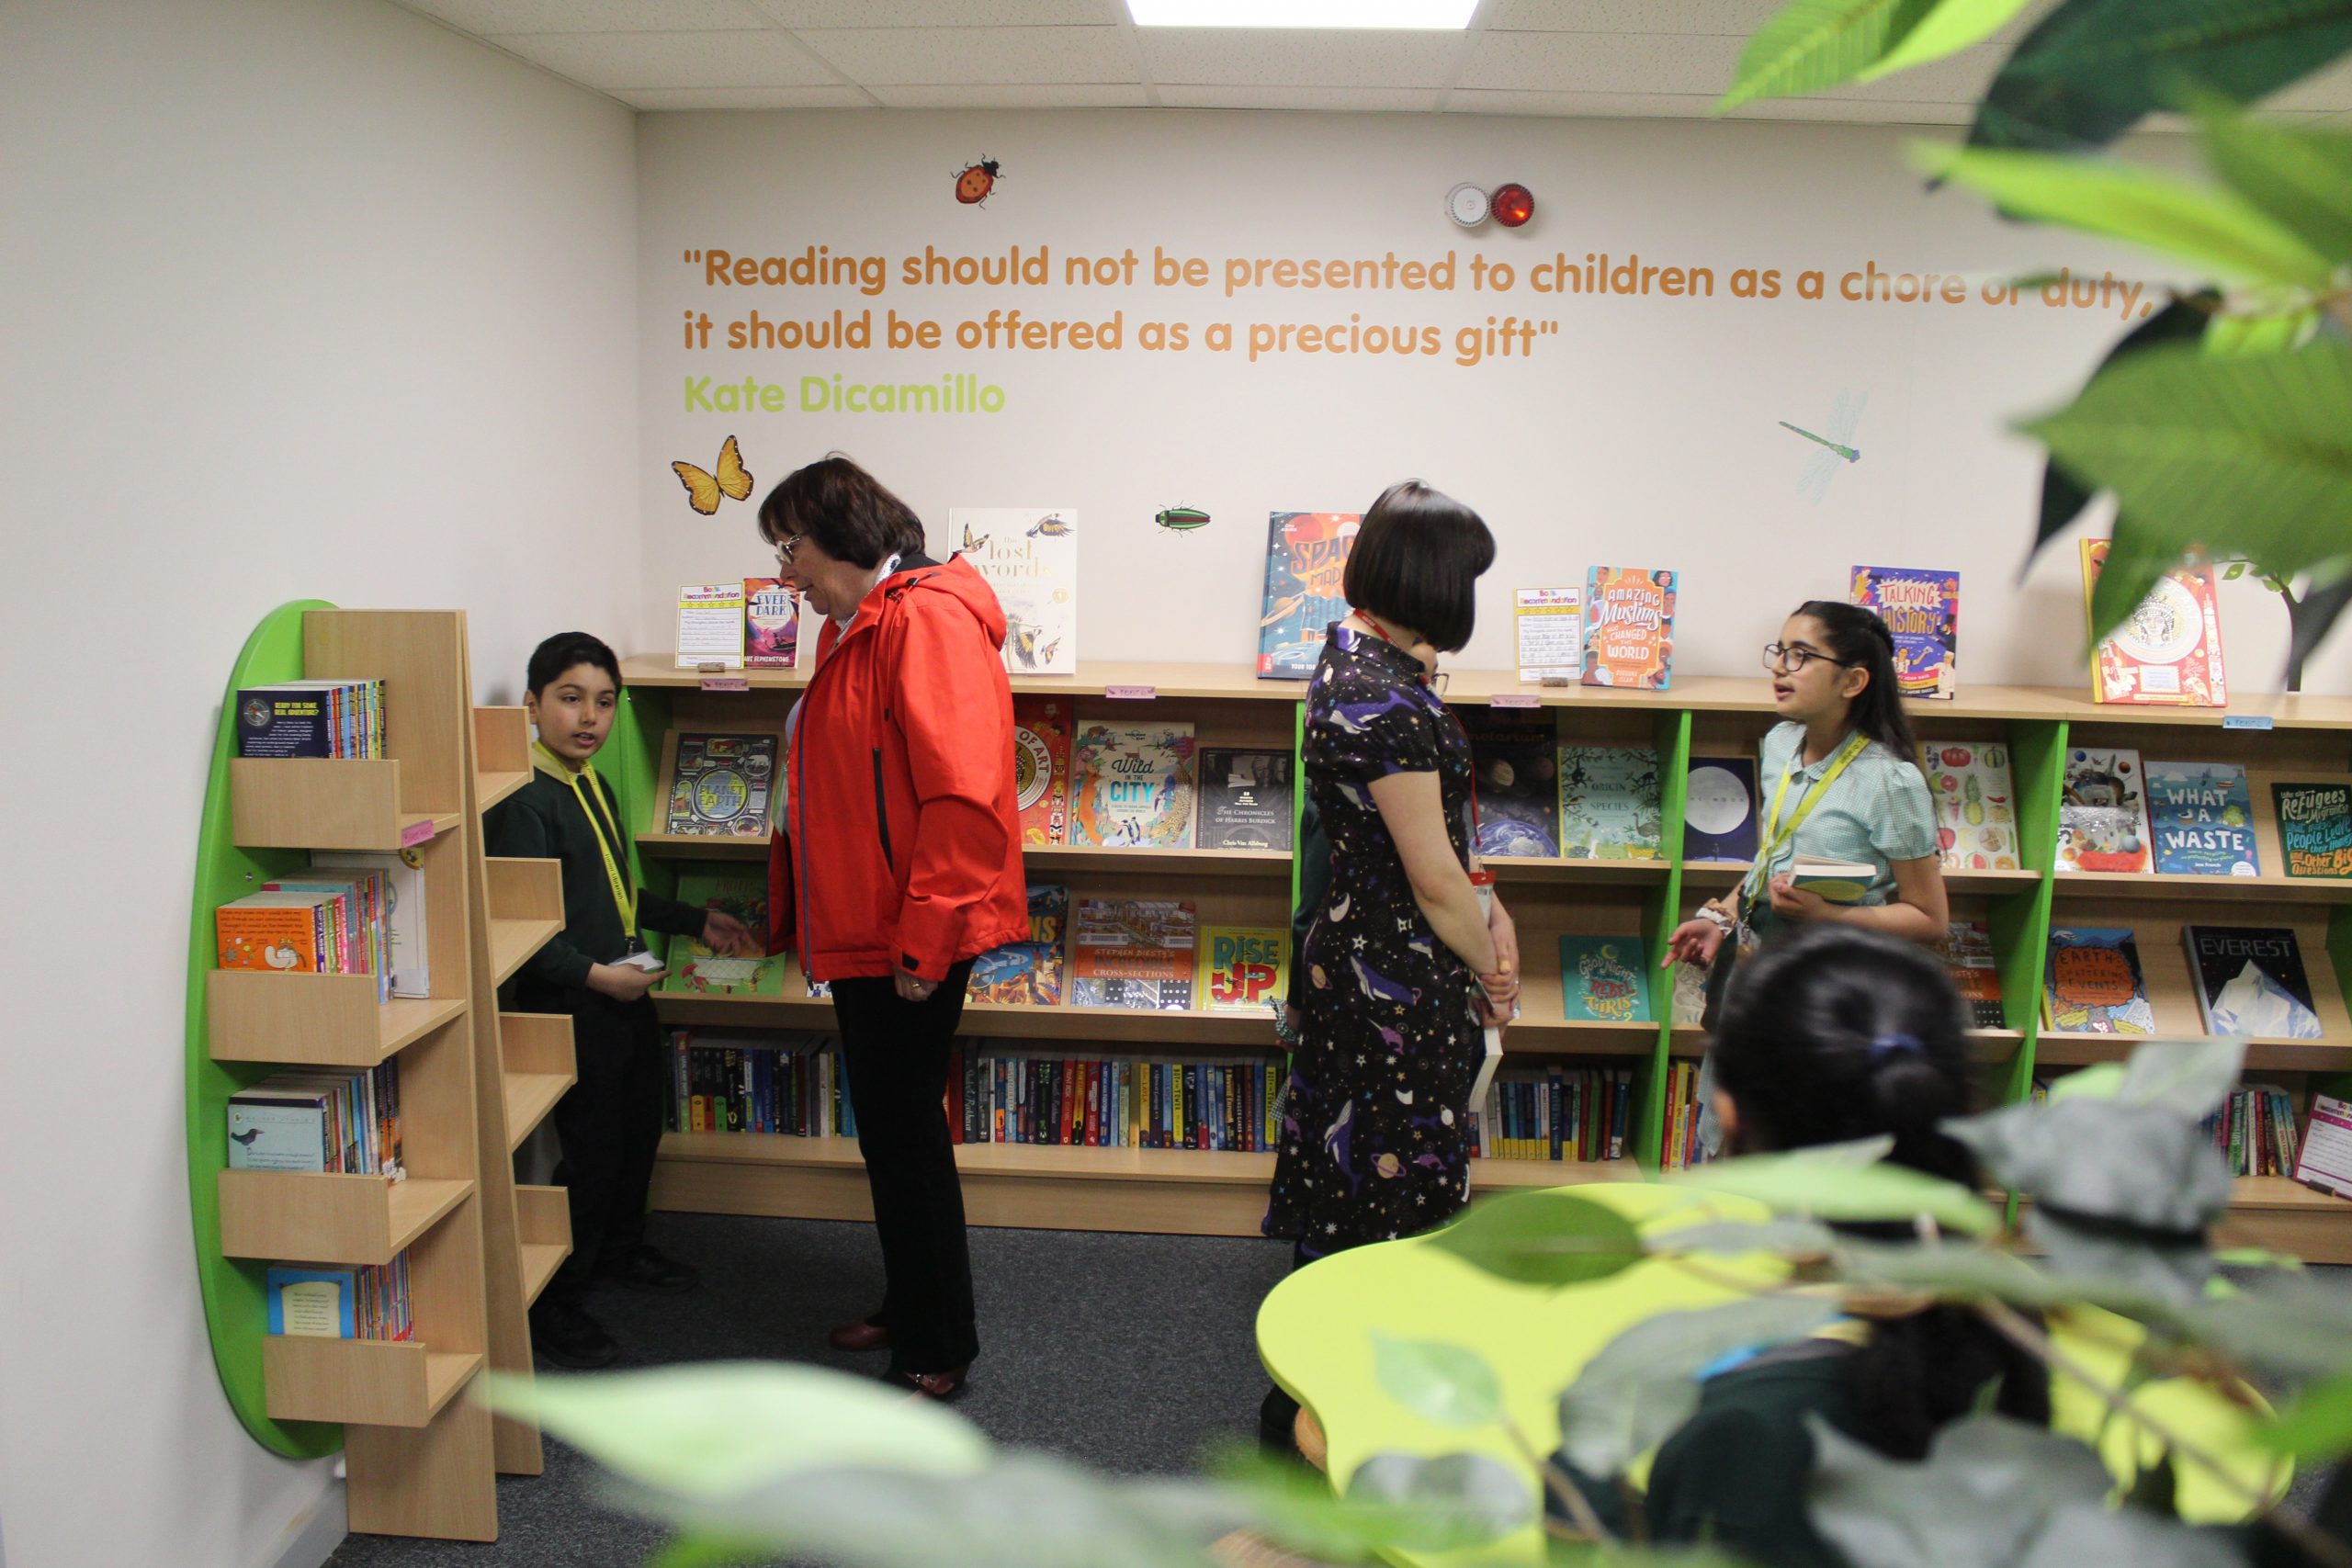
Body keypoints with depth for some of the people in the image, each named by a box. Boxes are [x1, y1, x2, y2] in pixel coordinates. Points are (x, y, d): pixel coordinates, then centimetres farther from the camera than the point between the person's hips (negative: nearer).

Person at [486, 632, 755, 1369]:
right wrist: (592, 974, -30)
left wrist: (696, 921, 24)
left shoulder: (595, 788, 12)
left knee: (639, 1133, 22)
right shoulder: (524, 803, -19)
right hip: (570, 1011, -10)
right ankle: (553, 1303, 13)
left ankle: (619, 1248, 44)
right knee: (591, 1156, -3)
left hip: (626, 999, 10)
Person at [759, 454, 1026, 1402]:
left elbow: (963, 796, -27)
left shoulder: (928, 622, -19)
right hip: (862, 932, 10)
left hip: (911, 942, -10)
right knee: (887, 1132, 19)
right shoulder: (855, 630, 15)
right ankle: (908, 1310, 35)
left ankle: (938, 1354, 16)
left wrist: (923, 940, -25)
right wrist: (802, 907, 24)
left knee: (905, 1135, 0)